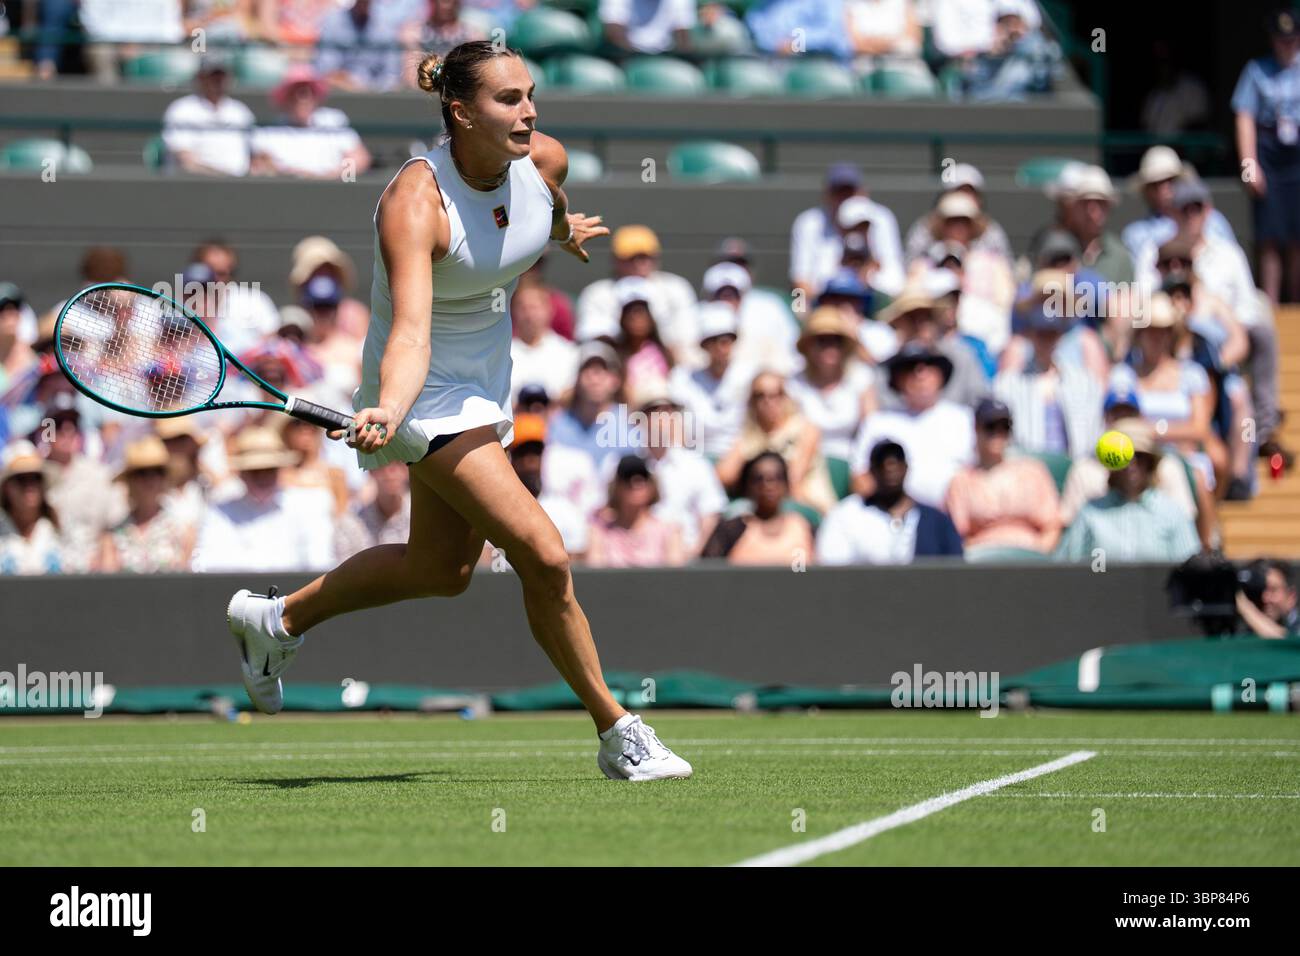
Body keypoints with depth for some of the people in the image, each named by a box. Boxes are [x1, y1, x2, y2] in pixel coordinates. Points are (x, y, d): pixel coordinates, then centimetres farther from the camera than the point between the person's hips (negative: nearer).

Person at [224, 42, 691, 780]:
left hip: (488, 381, 8)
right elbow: (410, 333, -42)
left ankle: (278, 619, 40)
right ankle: (619, 737, -2)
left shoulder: (545, 160, -11)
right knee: (545, 557, -16)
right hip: (428, 391, -8)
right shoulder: (414, 203, -31)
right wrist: (387, 412, -58)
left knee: (442, 569, 20)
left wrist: (565, 230, 36)